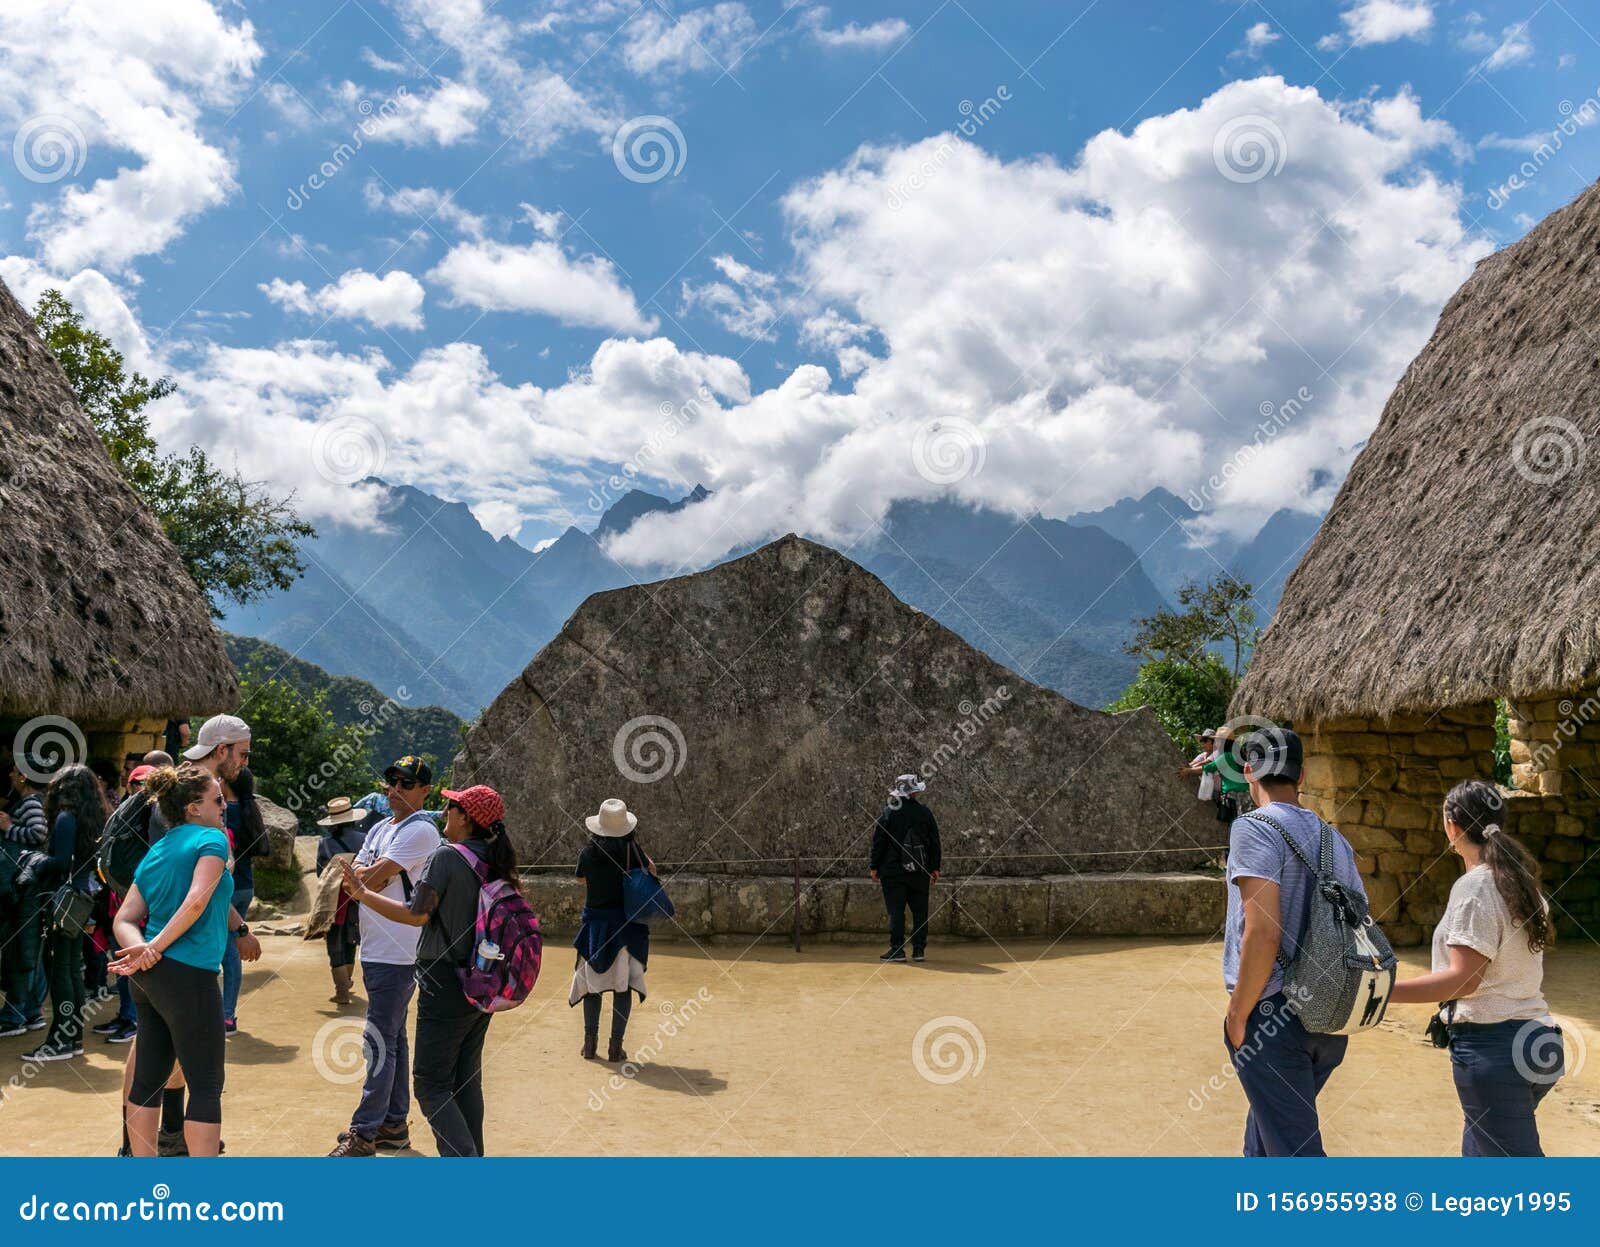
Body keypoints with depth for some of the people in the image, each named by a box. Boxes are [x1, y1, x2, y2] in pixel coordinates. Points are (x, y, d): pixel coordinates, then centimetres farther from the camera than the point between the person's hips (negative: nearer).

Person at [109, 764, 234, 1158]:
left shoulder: (156, 851, 16)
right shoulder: (212, 839, -7)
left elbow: (124, 920, 9)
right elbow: (197, 900, -23)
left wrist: (141, 949, -8)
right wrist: (157, 946, -15)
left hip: (151, 976, 9)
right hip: (189, 975, -8)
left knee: (149, 1079, 14)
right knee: (206, 1087, -2)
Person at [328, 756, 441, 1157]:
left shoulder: (420, 830, -14)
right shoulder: (380, 829, 16)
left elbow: (368, 882, -17)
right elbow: (354, 878, 9)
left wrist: (368, 874, 3)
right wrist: (377, 872, -8)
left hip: (398, 954, -10)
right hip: (374, 950, 10)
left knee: (380, 1041, -6)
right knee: (392, 1038, 16)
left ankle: (364, 1133, -1)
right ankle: (394, 1124, 25)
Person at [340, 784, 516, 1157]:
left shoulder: (447, 856, -15)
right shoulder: (497, 863, 5)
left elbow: (417, 914, -19)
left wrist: (361, 894, -16)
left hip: (446, 986, -7)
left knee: (431, 1085, -1)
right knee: (467, 1081, 17)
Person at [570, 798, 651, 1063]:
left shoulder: (588, 853, -8)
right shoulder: (632, 850, -11)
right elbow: (651, 870, 7)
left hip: (595, 921, 1)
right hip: (627, 922, -1)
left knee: (592, 981, 14)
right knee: (623, 985, 5)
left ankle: (590, 1043, 17)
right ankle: (616, 1047, 5)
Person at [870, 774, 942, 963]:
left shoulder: (888, 813, -3)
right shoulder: (925, 812, 3)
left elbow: (878, 841, -3)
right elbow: (935, 842, 7)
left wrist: (875, 867, 3)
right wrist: (935, 868, 14)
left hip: (893, 870, -2)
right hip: (920, 871, 2)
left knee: (896, 911, 0)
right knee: (920, 910, 9)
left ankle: (897, 950, -2)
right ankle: (919, 950, 9)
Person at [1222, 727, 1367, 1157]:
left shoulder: (1254, 828, -13)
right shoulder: (1335, 839, 11)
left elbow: (1263, 932, -21)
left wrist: (1237, 1015, -12)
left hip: (1273, 1015, -8)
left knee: (1293, 1148, 0)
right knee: (1264, 1135, 25)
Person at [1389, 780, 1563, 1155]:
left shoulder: (1474, 886, -14)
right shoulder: (1522, 881, 12)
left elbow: (1463, 978, -21)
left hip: (1490, 1043, -9)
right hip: (1533, 1037, 10)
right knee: (1479, 1150, 20)